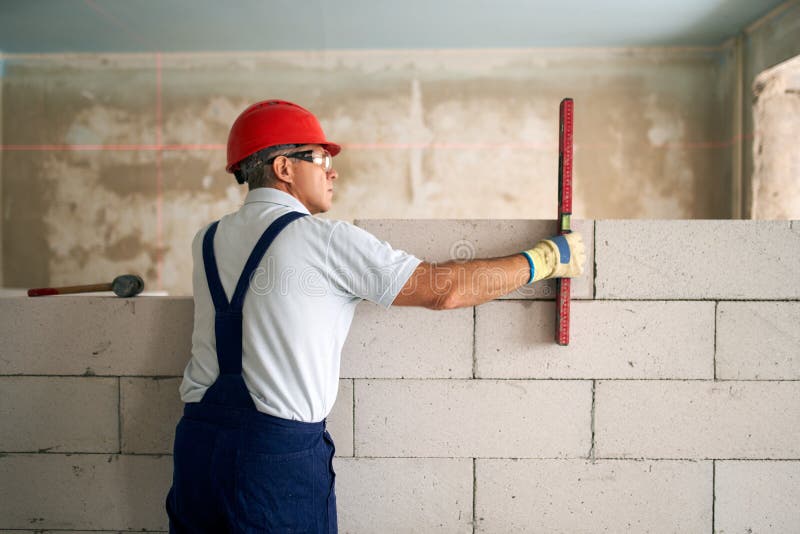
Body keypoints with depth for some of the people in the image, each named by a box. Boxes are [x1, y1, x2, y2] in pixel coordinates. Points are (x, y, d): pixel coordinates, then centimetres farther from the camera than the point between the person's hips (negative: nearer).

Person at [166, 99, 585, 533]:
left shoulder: (207, 240, 8)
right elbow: (443, 289, -12)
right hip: (279, 448, -6)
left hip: (197, 437, 7)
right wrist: (548, 257, -1)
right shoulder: (324, 240, -12)